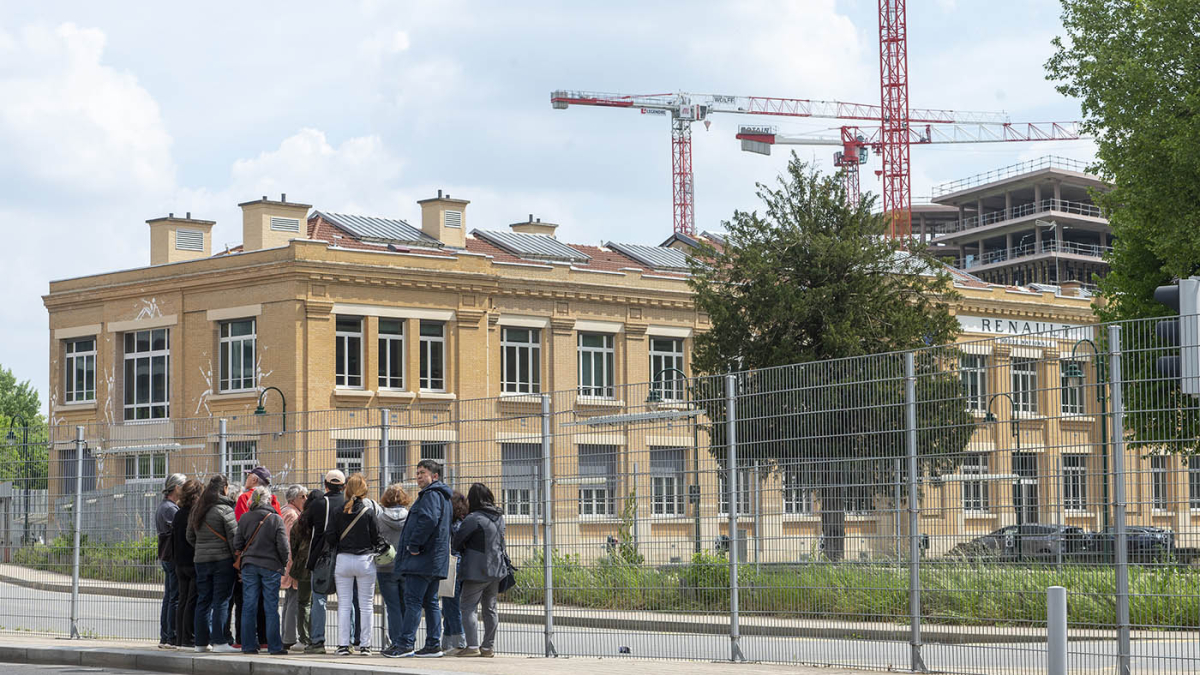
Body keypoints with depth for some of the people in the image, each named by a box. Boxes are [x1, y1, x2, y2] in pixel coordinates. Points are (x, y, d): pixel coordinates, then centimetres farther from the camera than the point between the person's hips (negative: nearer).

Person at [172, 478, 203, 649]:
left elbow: (173, 539, 14)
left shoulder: (178, 514, 8)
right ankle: (189, 638, -4)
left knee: (183, 601, 11)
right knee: (193, 601, -4)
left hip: (180, 564, 7)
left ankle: (180, 638, 13)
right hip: (195, 563, -7)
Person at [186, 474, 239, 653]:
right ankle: (220, 642, -7)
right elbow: (233, 537, -11)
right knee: (221, 601, -4)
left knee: (203, 601, 10)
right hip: (222, 559, -6)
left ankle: (201, 642, 12)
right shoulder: (225, 509, -9)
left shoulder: (198, 510, 11)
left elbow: (190, 536, 16)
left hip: (201, 560, 6)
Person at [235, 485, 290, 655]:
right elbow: (283, 546, -10)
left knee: (249, 606, 6)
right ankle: (274, 646, 4)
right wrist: (284, 563, 6)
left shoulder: (245, 518, 0)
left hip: (249, 565, 3)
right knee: (271, 607, 2)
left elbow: (237, 544, 3)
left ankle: (248, 645, 7)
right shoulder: (275, 519, -8)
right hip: (270, 566, -3)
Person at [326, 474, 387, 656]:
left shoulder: (339, 512, -1)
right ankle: (364, 645, 4)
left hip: (343, 560, 1)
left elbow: (329, 537, -2)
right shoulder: (368, 512, -6)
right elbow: (376, 537, -2)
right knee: (365, 605, 5)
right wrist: (384, 547, 18)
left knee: (344, 605, 6)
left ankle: (343, 645, 3)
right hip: (364, 560, -1)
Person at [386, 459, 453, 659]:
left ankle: (406, 644, -13)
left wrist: (414, 545, -21)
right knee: (430, 602, 11)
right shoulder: (443, 496, 21)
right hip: (435, 560, 10)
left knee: (413, 600, -10)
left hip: (422, 559, -10)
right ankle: (433, 644, 10)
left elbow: (428, 520, -28)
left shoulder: (431, 495, -12)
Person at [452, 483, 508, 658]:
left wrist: (460, 553, 11)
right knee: (490, 608, 12)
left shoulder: (474, 518, -15)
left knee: (468, 607, -2)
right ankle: (489, 647, 14)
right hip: (496, 569, 7)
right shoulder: (499, 517, 9)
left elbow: (458, 539, -7)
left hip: (477, 571, -7)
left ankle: (473, 646, -10)